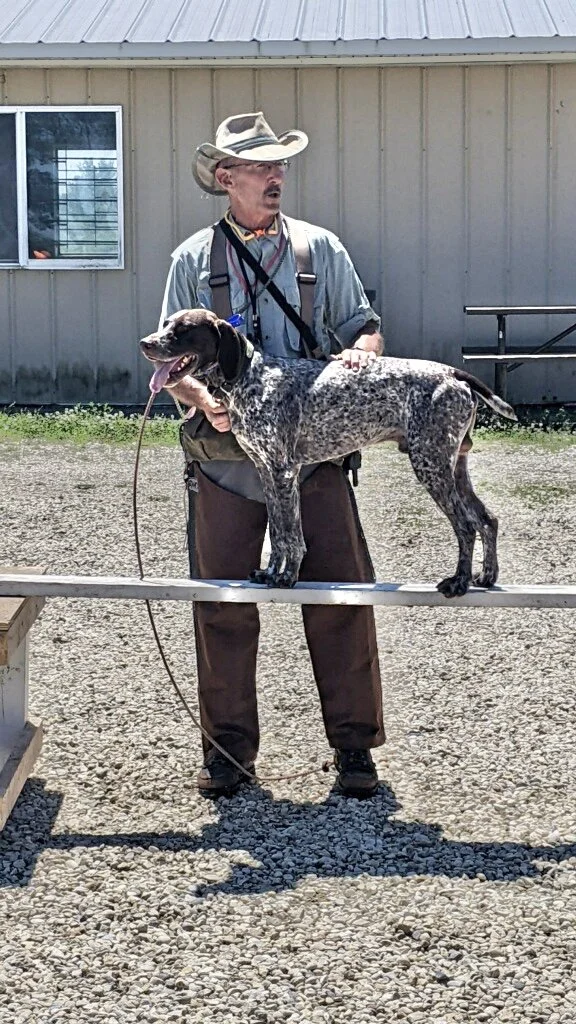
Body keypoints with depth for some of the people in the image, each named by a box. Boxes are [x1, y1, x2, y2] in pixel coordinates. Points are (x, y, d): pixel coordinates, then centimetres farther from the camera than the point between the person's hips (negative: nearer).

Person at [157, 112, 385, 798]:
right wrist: (204, 399, -14)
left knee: (341, 595, -2)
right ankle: (228, 744, 17)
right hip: (226, 456, 0)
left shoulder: (320, 248, 9)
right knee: (223, 604, 3)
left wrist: (359, 351, -14)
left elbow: (365, 327, 10)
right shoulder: (193, 258, 8)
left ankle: (354, 742, 10)